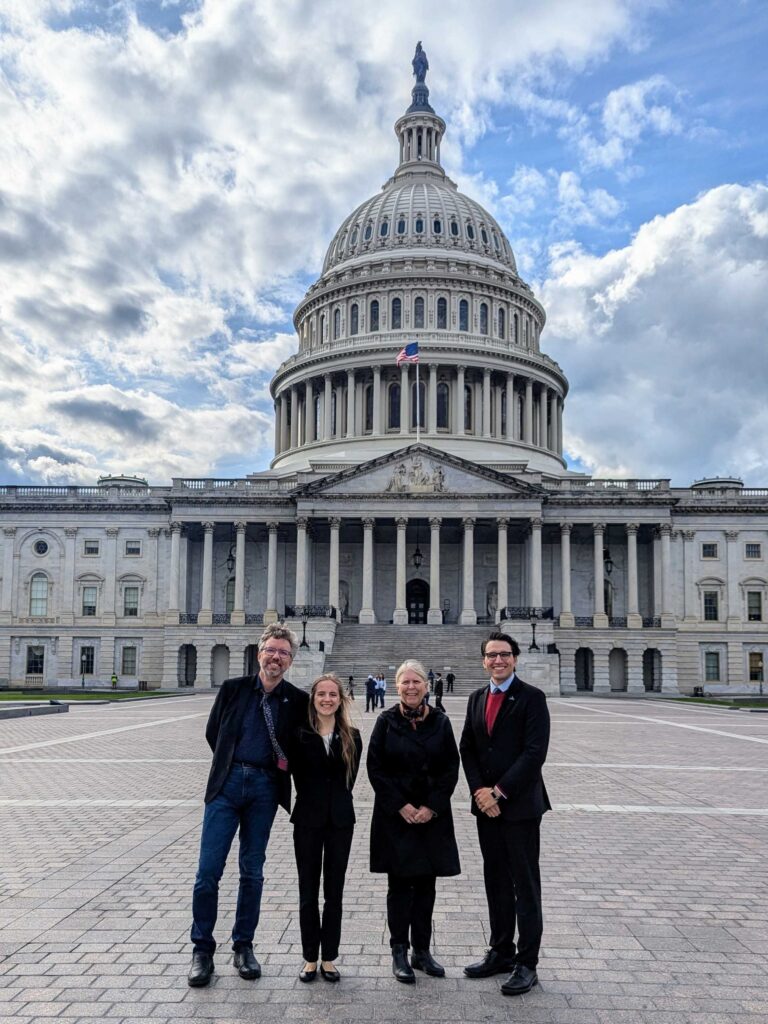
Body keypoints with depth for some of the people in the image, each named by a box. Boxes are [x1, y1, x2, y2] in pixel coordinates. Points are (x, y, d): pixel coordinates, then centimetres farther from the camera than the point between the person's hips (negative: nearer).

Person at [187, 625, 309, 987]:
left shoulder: (298, 700, 1)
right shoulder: (233, 689, 3)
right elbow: (212, 732, 12)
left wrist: (286, 764, 2)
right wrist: (232, 766, 11)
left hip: (265, 789, 0)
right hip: (227, 783, 0)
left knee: (252, 872, 9)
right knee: (209, 870, -2)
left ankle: (243, 946, 23)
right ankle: (202, 949, 12)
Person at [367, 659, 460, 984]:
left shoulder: (440, 722, 1)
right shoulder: (387, 721, -3)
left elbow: (451, 768, 2)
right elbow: (375, 768, -4)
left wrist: (431, 806, -7)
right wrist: (400, 806, -10)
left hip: (432, 815, 2)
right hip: (395, 814, -2)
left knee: (426, 883, 8)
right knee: (400, 884, 2)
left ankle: (422, 950, 21)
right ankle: (399, 953, 14)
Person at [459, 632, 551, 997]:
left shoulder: (531, 698, -9)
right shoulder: (476, 699, 10)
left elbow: (535, 752, -16)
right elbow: (467, 749, 9)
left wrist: (498, 791, -16)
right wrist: (480, 792, -5)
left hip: (520, 803, -6)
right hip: (486, 803, 6)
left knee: (525, 884, 2)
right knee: (496, 880, 14)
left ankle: (526, 963, 11)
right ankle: (501, 952, 27)